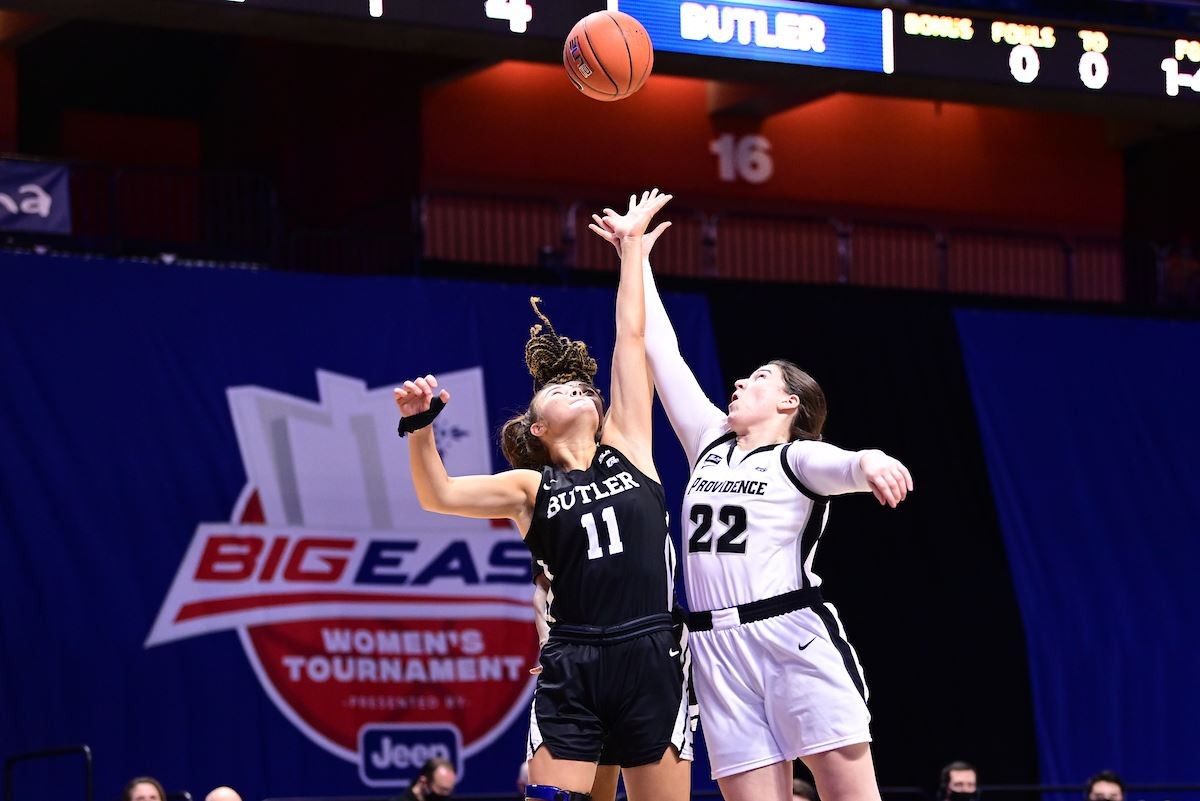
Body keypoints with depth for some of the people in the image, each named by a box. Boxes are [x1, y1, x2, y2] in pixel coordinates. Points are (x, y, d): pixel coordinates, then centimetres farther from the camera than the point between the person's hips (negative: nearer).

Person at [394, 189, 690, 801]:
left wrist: (632, 244, 18)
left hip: (652, 661, 1)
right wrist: (419, 428, -16)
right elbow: (437, 496, -1)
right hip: (571, 668, -1)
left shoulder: (627, 447, 12)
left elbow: (631, 336, 14)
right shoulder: (531, 488, 10)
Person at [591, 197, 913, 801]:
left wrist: (870, 462, -44)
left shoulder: (797, 456, 4)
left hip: (794, 635, -5)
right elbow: (660, 352, 22)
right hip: (718, 646, 5)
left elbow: (842, 464, -20)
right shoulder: (710, 443, 19)